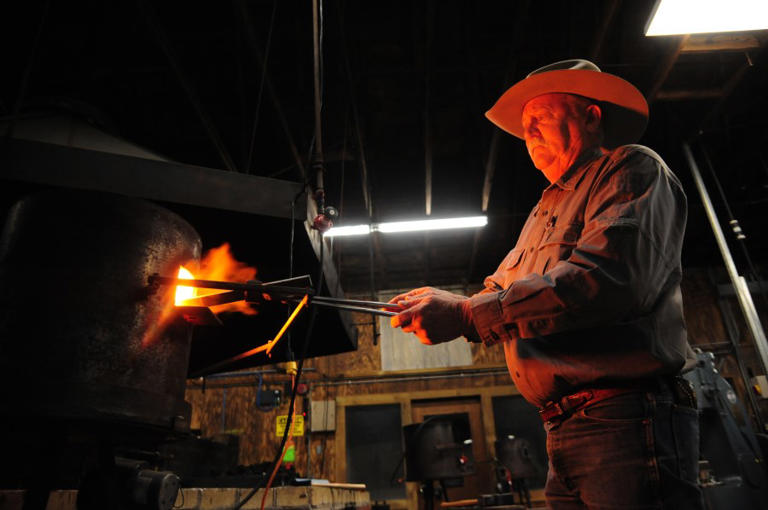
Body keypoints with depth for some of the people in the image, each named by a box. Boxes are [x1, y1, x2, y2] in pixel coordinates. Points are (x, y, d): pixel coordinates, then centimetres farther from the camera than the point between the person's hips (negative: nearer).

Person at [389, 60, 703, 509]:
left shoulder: (632, 168, -1)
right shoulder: (545, 211, 24)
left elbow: (607, 279, -21)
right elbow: (499, 293, 19)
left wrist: (467, 314, -22)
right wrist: (441, 308, -3)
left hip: (626, 424, -8)